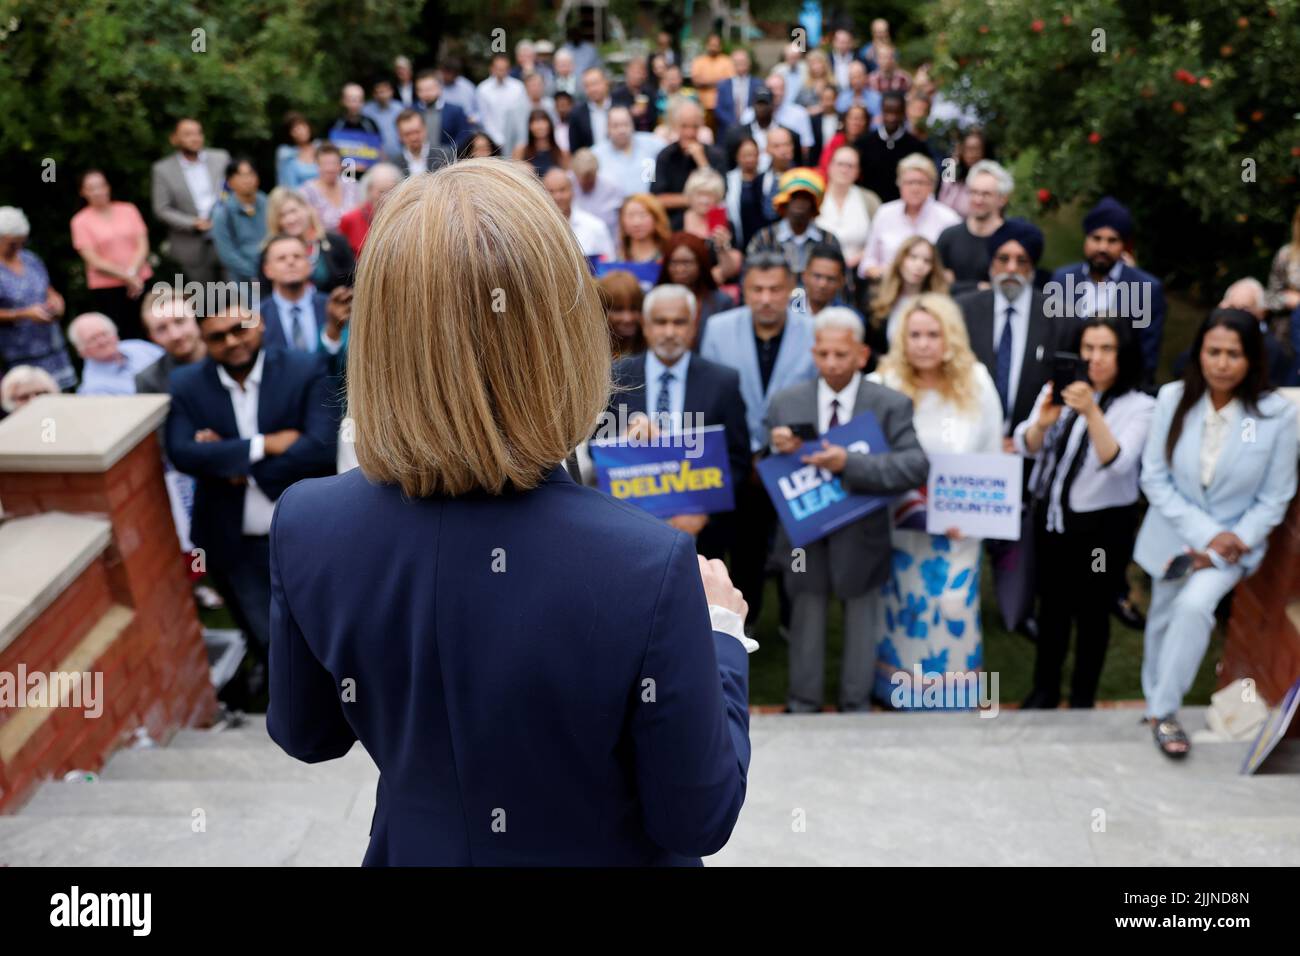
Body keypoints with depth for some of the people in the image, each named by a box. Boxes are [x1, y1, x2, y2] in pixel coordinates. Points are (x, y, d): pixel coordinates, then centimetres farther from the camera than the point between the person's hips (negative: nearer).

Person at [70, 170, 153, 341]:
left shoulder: (128, 210, 10)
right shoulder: (80, 221, 1)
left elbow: (143, 245, 4)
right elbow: (94, 261, -4)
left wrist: (133, 272, -12)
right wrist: (127, 277, -12)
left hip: (140, 282, 2)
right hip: (106, 288, -2)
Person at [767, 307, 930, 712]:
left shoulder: (891, 404, -9)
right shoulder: (785, 402, -2)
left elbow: (917, 465, -22)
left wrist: (849, 462, -33)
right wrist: (776, 449, -23)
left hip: (861, 536, -1)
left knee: (861, 622, 16)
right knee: (806, 622, 15)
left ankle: (856, 706, 34)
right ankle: (802, 706, 31)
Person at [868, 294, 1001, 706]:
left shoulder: (977, 384, -3)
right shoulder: (883, 386, -11)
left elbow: (992, 459, 3)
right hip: (900, 522, -1)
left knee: (953, 606, 5)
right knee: (904, 606, 9)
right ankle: (900, 688, 26)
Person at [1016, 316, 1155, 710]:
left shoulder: (1139, 405, -10)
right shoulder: (1058, 390, -1)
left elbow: (1118, 462, -24)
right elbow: (1027, 447, -7)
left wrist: (1091, 412, -36)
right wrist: (1042, 422, -29)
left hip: (1103, 523, -3)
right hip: (1050, 515, 3)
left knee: (1091, 611, 7)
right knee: (1051, 606, 15)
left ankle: (1083, 697, 23)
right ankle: (1044, 689, 29)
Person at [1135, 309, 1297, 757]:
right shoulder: (1173, 399, -13)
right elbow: (1155, 477, -8)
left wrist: (1229, 544, -16)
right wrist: (1203, 533, -16)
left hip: (1235, 539, -2)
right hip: (1174, 532, 2)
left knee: (1195, 605, -25)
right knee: (1163, 617, 15)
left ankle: (1163, 711, -9)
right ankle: (1155, 698, 40)